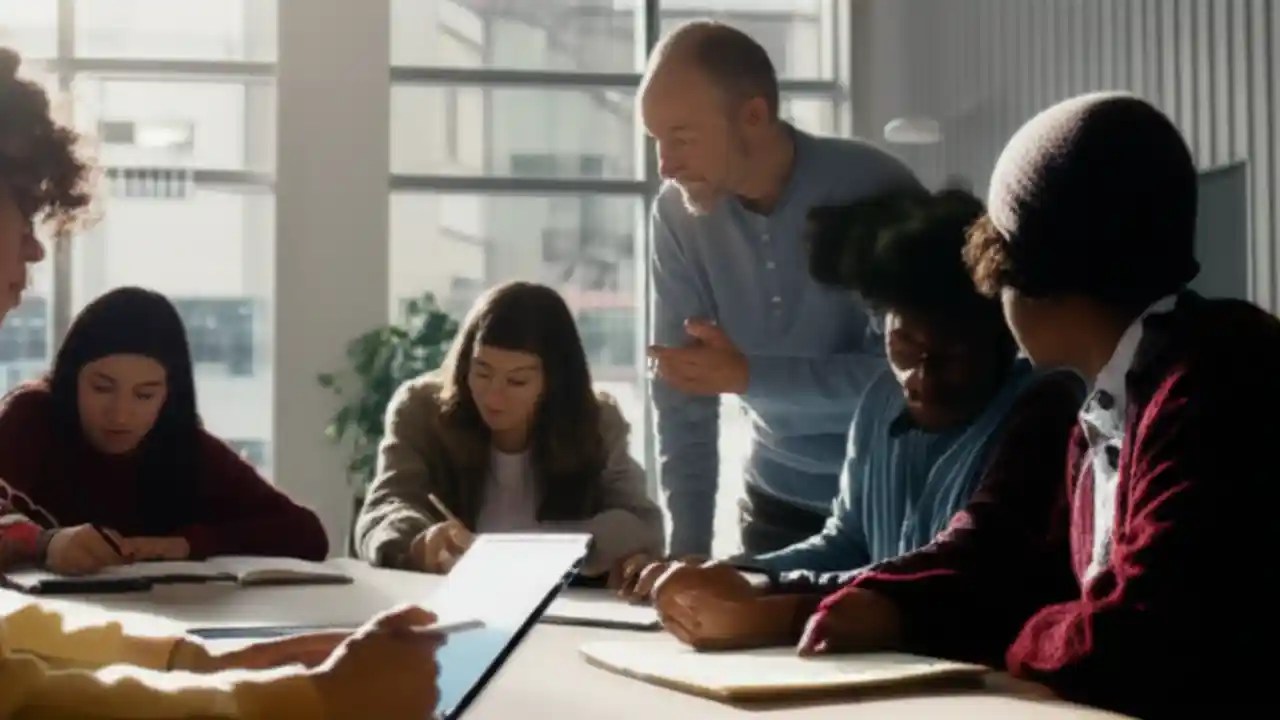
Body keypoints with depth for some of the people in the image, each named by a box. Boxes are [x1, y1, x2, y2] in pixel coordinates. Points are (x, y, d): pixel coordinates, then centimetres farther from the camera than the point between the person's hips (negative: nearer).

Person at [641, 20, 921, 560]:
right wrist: (687, 550, -11)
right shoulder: (677, 214, -9)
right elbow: (680, 396, -7)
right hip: (778, 501, 3)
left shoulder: (874, 191, -22)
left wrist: (749, 376, -25)